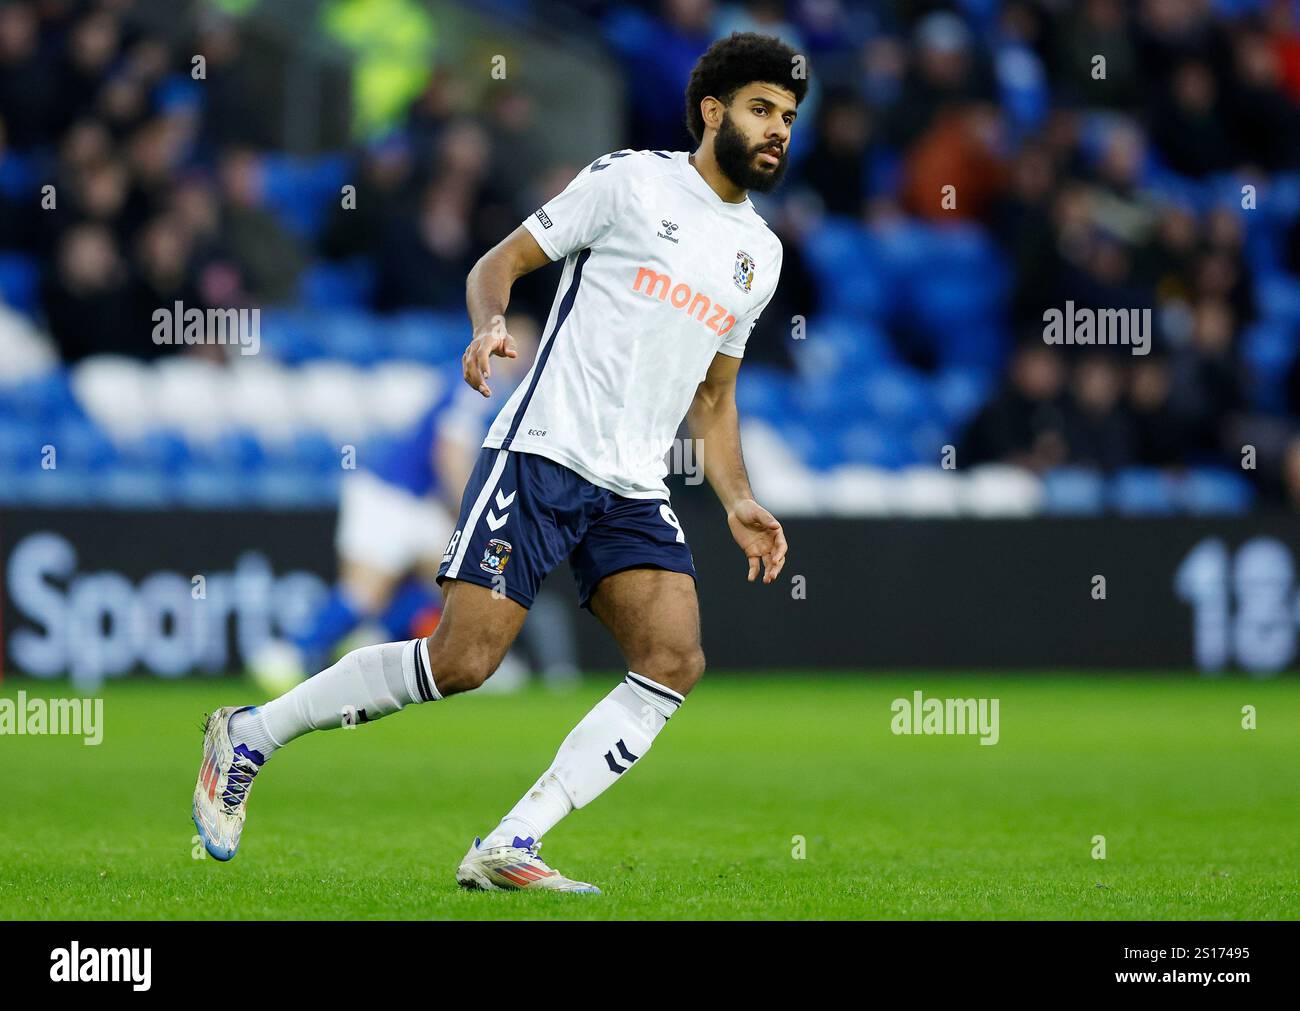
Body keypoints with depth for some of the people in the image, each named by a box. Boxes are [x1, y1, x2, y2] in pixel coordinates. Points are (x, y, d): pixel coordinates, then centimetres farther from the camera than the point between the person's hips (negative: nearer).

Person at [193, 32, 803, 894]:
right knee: (462, 660, -14)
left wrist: (739, 503, 12)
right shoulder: (631, 182, 0)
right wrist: (491, 324, -18)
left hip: (635, 496, 6)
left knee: (676, 661, -17)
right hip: (542, 457, -6)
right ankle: (251, 735, 5)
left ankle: (509, 850, -16)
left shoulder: (760, 254, 17)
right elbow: (500, 262, 4)